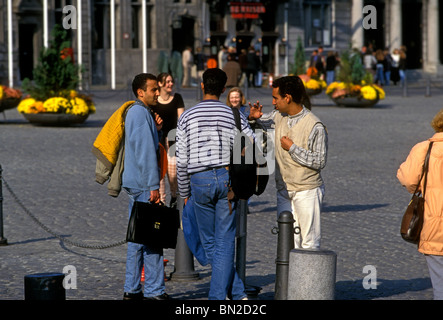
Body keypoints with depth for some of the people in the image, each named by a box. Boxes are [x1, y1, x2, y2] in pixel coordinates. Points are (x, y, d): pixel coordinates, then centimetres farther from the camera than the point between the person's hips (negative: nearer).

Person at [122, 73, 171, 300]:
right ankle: (154, 290, -7)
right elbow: (145, 152, -19)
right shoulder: (141, 113, -13)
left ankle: (132, 289, 14)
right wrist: (153, 186, -20)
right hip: (143, 184, -10)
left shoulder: (133, 112, 18)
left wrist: (155, 130, 12)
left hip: (134, 184, 10)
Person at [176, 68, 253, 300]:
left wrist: (184, 192, 11)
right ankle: (217, 296, -1)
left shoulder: (187, 117, 0)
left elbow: (181, 160, 0)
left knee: (209, 242, 12)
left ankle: (237, 292, 10)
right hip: (227, 177, 0)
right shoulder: (233, 116, 1)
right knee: (225, 242, 4)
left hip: (200, 181, 0)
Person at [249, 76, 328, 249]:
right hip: (284, 192, 6)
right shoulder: (279, 116, 5)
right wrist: (253, 117, -1)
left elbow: (319, 162, -13)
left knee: (309, 243, -4)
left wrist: (292, 148, -15)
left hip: (307, 191, -6)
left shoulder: (315, 126, -14)